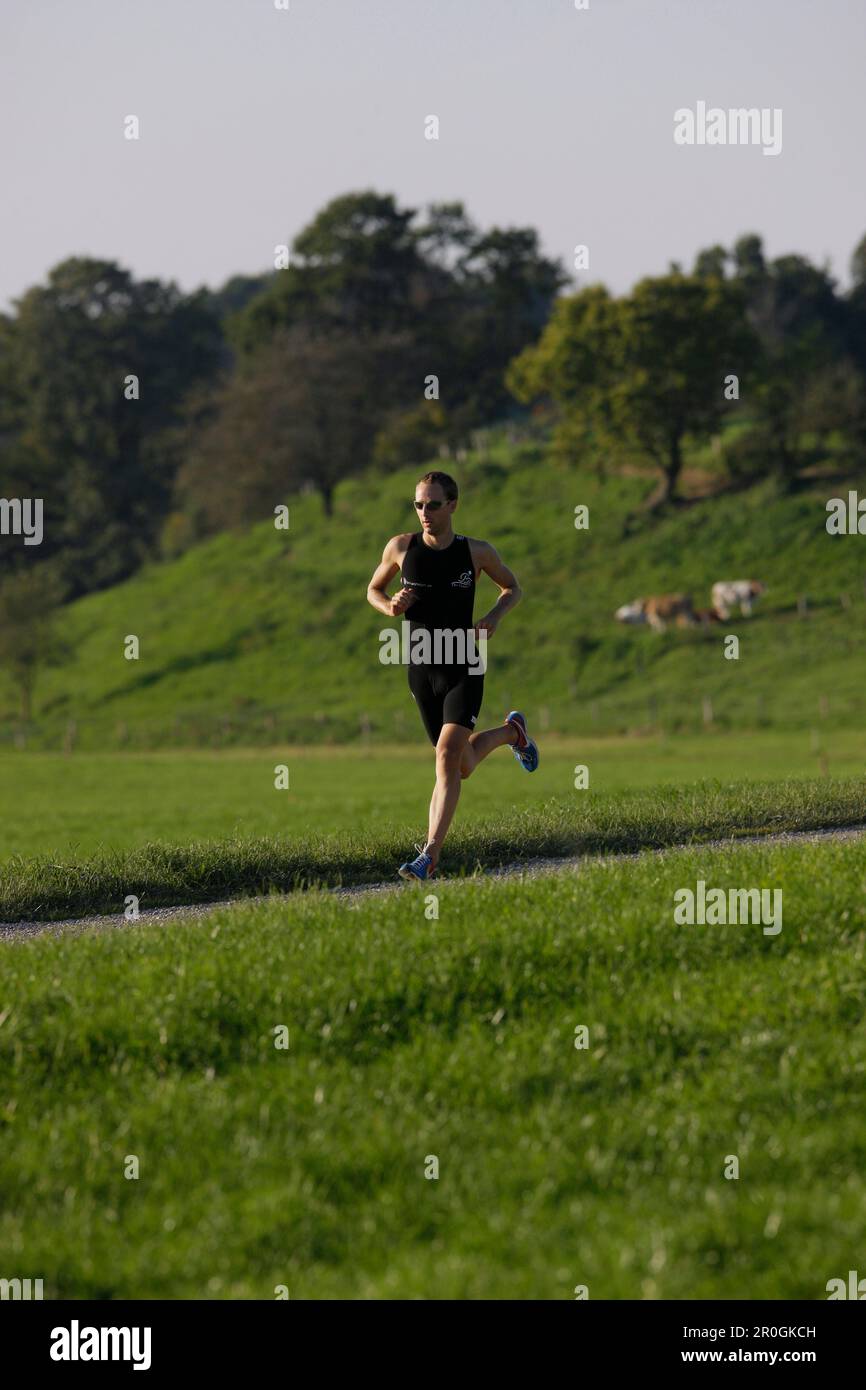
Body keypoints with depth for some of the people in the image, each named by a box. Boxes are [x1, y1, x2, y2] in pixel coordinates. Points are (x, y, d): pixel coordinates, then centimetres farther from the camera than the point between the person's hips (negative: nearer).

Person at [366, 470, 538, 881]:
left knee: (448, 755, -20)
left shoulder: (476, 552, -5)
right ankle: (510, 731, 47)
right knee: (462, 767, 13)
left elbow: (512, 588, 12)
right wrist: (391, 607, -8)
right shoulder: (401, 547, -1)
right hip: (421, 670, 3)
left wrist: (494, 617, -8)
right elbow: (373, 589, 15)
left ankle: (430, 854, -19)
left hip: (463, 668, -3)